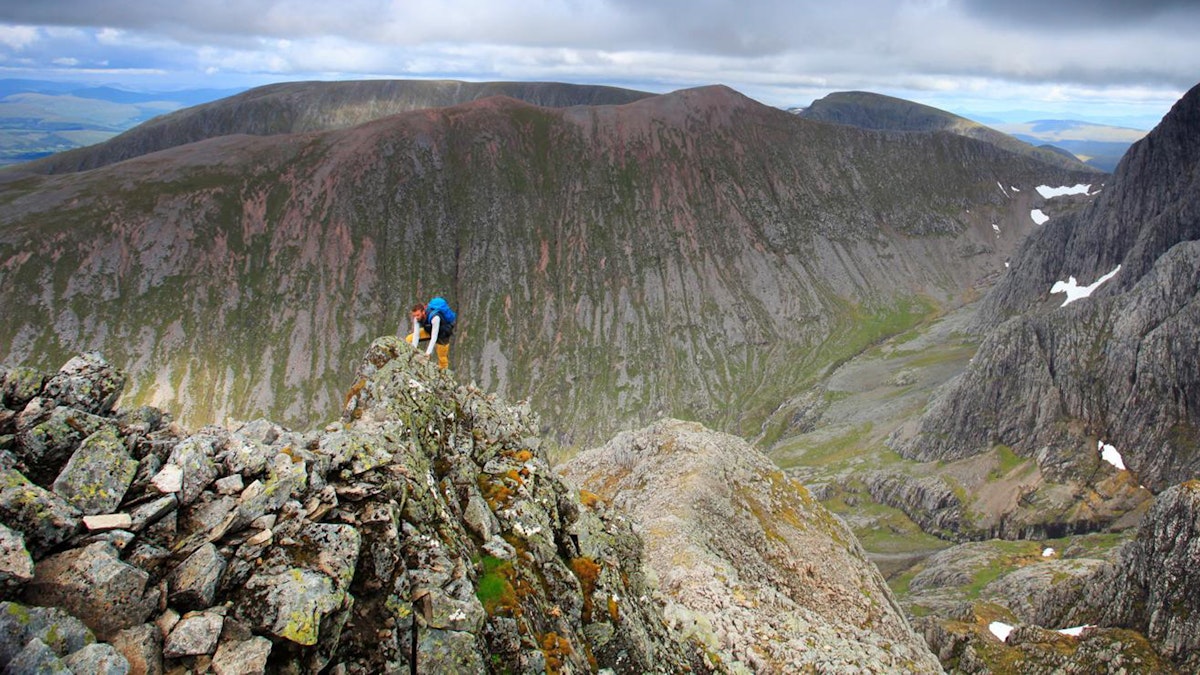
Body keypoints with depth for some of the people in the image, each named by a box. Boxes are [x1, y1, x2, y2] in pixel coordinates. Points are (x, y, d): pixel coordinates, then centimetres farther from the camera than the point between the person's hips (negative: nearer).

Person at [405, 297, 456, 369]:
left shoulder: (435, 317, -41)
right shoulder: (417, 317, -23)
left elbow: (434, 337, -42)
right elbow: (416, 334, -21)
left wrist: (428, 353, -46)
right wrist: (413, 349, -32)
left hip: (442, 333, -6)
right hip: (429, 330, 6)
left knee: (442, 358, 2)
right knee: (408, 339, -6)